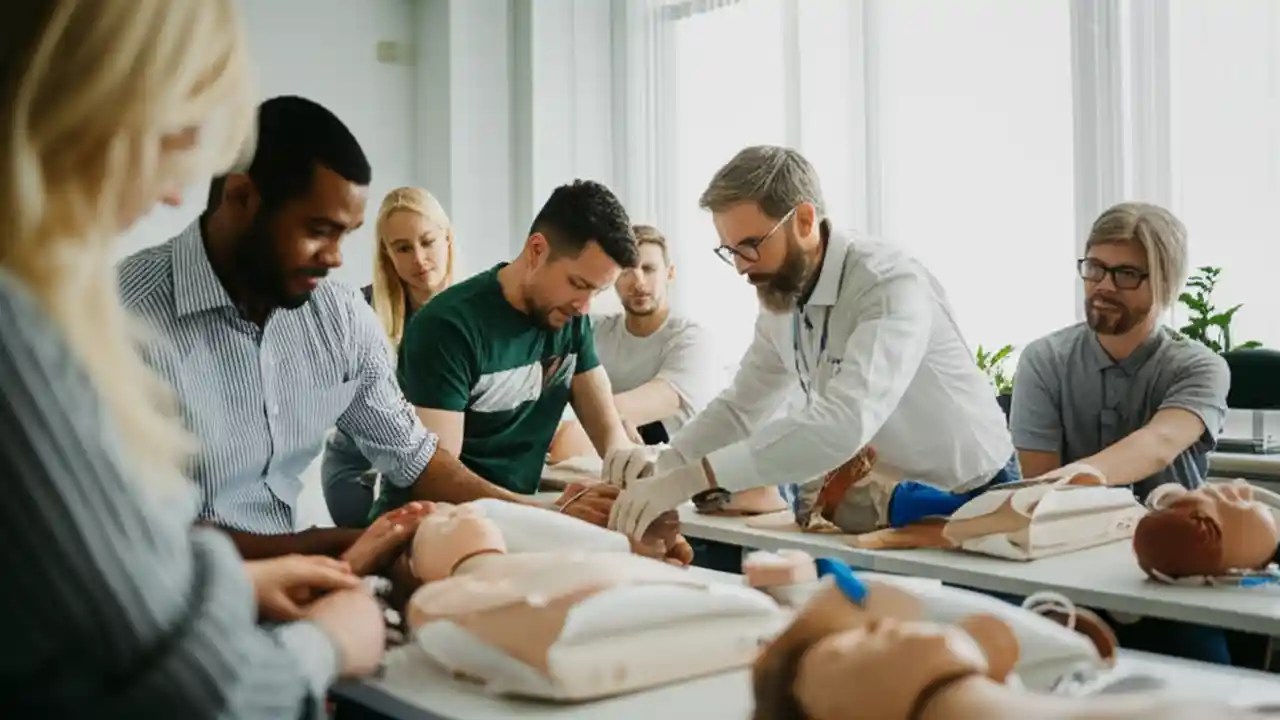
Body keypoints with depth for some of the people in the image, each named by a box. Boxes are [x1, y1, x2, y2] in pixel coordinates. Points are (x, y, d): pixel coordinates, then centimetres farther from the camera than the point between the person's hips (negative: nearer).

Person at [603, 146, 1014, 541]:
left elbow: (843, 424, -39)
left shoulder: (891, 286, -26)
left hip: (970, 506, -6)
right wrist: (663, 462, -14)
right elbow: (741, 407, 6)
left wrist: (690, 478, -43)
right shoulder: (780, 296, -2)